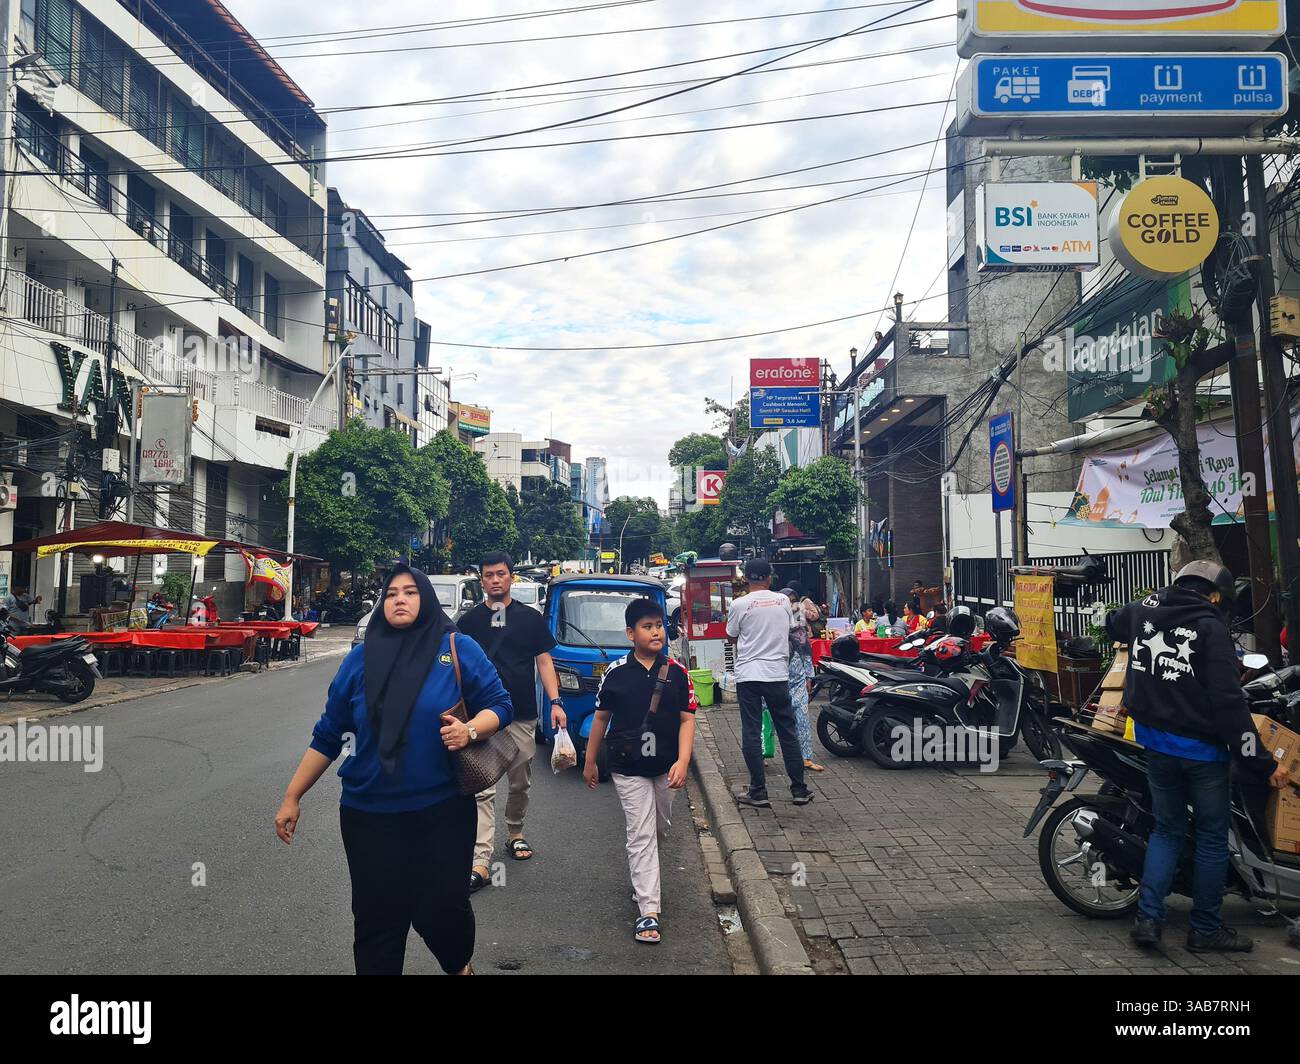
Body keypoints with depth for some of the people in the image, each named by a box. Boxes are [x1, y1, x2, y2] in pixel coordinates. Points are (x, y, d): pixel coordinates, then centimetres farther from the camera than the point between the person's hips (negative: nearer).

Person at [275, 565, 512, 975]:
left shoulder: (458, 649, -2)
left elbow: (498, 705, 0)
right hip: (370, 815, 2)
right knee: (377, 920, 7)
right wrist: (292, 797, 8)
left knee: (442, 911, 0)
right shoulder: (361, 659, 4)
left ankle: (459, 966, 34)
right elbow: (328, 736, 8)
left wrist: (470, 730, -20)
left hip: (442, 810, -2)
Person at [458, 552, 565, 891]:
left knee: (520, 783, 14)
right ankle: (481, 862, -9)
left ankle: (515, 833, 38)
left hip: (523, 716, 1)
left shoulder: (531, 618, 5)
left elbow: (544, 662, 5)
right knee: (483, 790, -7)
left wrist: (555, 702, -6)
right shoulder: (470, 621, 5)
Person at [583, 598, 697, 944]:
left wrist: (682, 762, -16)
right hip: (628, 769, -2)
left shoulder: (677, 672, -5)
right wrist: (590, 762, 8)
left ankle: (641, 869, 51)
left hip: (666, 767, 3)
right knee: (641, 834, -4)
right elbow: (601, 718, 3)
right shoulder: (616, 673, -7)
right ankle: (648, 910, -2)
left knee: (660, 827, 20)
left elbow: (687, 720, -4)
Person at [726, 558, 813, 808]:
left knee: (751, 733, 3)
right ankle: (799, 789, 15)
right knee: (788, 731, 10)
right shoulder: (783, 601, 3)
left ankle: (758, 792, 4)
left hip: (748, 675, -2)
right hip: (778, 673, 2)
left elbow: (732, 636, 7)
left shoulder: (739, 605, -6)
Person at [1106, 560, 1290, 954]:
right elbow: (1228, 701, -19)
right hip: (1200, 748, -5)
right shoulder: (1211, 627, -14)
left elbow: (1112, 623, 29)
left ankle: (1148, 918, 10)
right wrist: (1262, 762, -15)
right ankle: (1205, 929, 19)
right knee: (1212, 836, 10)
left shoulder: (1145, 609, 3)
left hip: (1156, 743, 6)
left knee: (1166, 830, 17)